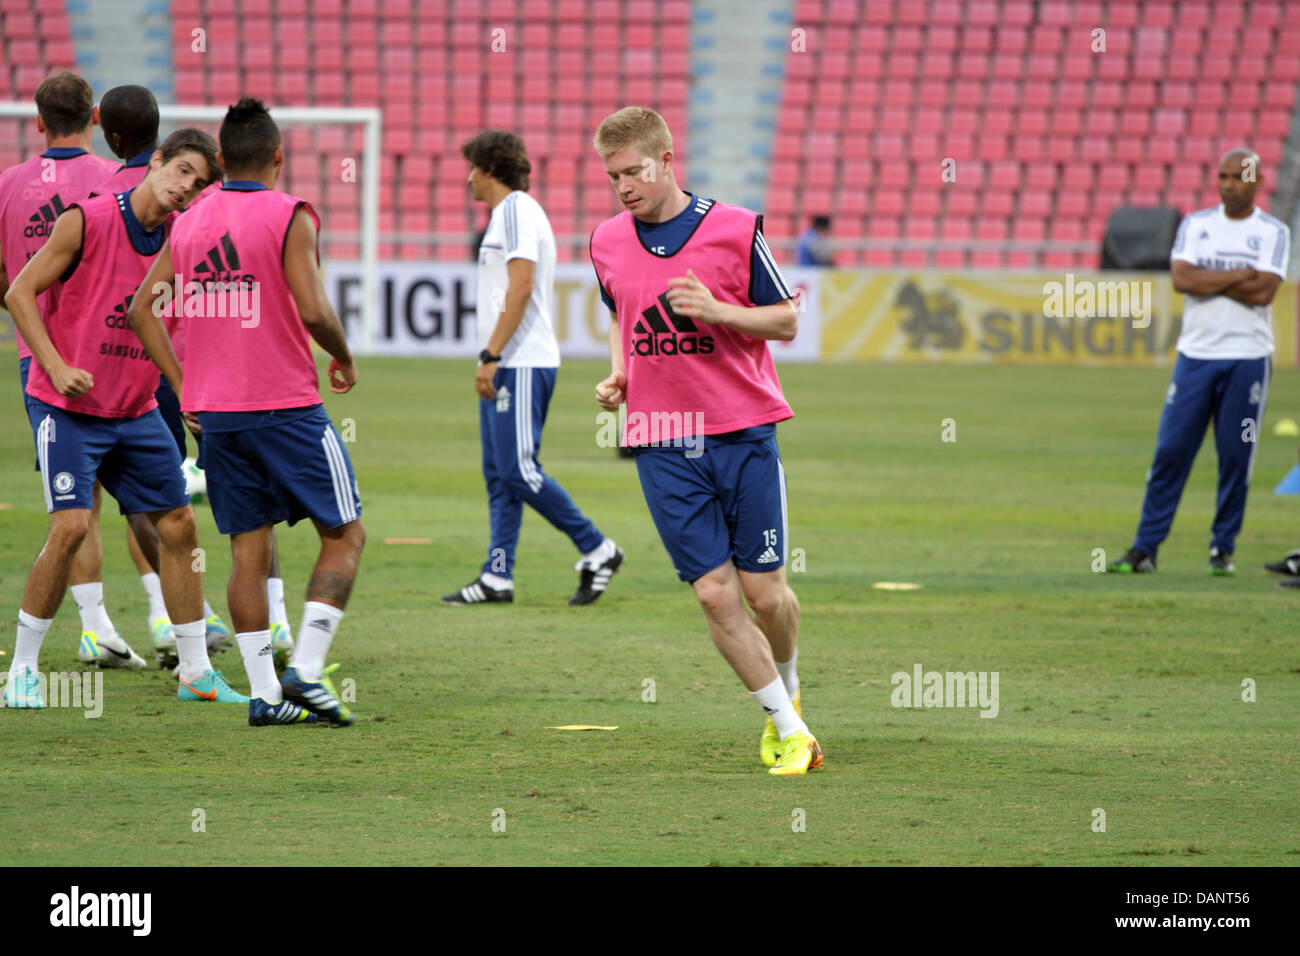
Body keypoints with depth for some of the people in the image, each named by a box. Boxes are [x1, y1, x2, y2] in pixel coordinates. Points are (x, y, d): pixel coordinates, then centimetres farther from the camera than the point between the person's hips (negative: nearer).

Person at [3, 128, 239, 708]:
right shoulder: (86, 221, -14)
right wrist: (57, 366, -19)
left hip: (137, 411, 6)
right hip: (68, 405, -6)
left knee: (178, 525, 5)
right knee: (71, 526, -17)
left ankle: (195, 672, 17)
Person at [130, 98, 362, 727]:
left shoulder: (189, 223, 9)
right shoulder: (289, 218, -9)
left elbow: (142, 308, 9)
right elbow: (312, 311, -18)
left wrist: (181, 381, 13)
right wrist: (343, 357, 1)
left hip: (214, 411, 6)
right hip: (286, 408, -5)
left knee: (248, 550, 9)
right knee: (344, 535, 5)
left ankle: (264, 692, 5)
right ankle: (305, 670, -8)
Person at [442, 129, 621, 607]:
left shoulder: (516, 210, -11)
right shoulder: (507, 213, 20)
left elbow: (520, 287, -20)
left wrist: (490, 356, -22)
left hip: (521, 365, -10)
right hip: (508, 366, 10)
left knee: (518, 470, -12)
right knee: (499, 474, 7)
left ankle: (596, 550, -4)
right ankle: (497, 577, 6)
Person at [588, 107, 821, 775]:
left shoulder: (734, 229, -5)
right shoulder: (607, 242, 6)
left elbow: (786, 320, 1)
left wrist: (717, 311, -16)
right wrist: (616, 375, 5)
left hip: (742, 432, -2)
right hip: (662, 444, 2)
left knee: (764, 590, 0)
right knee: (715, 593, -6)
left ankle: (788, 691, 31)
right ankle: (789, 730, 4)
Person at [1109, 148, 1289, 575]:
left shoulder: (1273, 232, 3)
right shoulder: (1196, 225, 8)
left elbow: (1263, 291, -12)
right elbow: (1182, 279, -8)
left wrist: (1206, 279, -8)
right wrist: (1240, 275, -9)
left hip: (1247, 359, -1)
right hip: (1196, 354, 1)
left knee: (1237, 456, 0)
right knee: (1170, 450, -2)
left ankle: (1223, 548, 12)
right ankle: (1145, 547, 1)